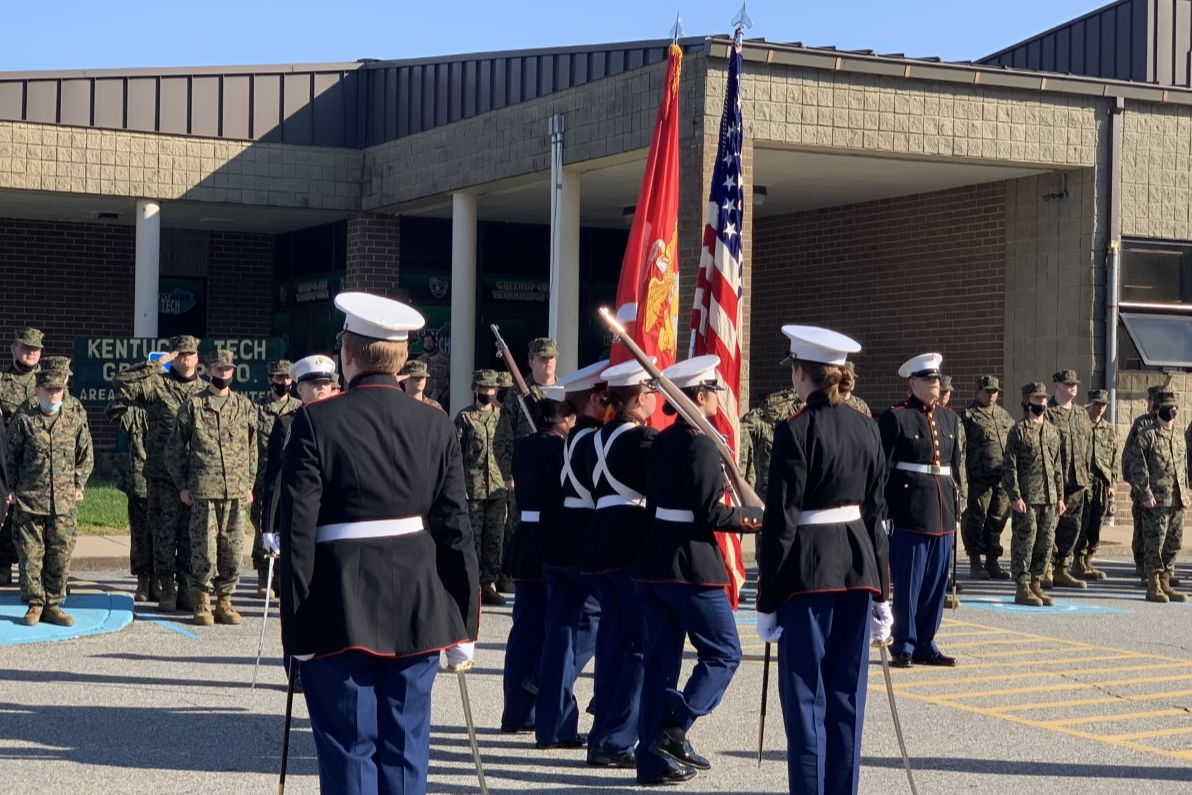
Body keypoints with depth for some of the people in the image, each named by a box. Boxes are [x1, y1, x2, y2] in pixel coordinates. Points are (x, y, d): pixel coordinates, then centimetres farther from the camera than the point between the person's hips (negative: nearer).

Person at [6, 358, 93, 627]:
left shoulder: (76, 421, 7)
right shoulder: (23, 421, 3)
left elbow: (86, 458, 15)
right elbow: (11, 458, 9)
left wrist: (78, 485, 7)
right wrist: (13, 489, 3)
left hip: (64, 502, 1)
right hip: (29, 501, -1)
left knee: (61, 555, 2)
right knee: (31, 554, 1)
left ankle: (53, 604, 13)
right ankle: (34, 604, 11)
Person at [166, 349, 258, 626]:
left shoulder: (245, 406, 11)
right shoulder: (192, 406, 4)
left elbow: (252, 448, 17)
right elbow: (174, 447, 7)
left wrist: (250, 484, 11)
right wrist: (182, 485, 2)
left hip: (236, 491, 3)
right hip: (203, 491, -3)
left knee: (232, 550, 4)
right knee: (204, 550, -3)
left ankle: (225, 602, 14)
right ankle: (202, 604, 7)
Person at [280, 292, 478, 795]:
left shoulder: (317, 423, -9)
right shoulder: (436, 427, 1)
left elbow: (298, 533, -10)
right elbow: (456, 531, 1)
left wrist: (298, 631, -4)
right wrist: (463, 629, 8)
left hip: (341, 617, -3)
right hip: (418, 614, 3)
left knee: (350, 752, 4)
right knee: (406, 751, 11)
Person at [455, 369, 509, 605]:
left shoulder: (502, 415, 11)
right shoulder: (464, 417, 0)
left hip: (498, 487, 4)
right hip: (472, 488, -3)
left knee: (495, 539, 4)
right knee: (472, 538, -1)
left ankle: (489, 583, 11)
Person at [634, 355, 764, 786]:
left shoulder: (660, 443, 11)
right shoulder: (701, 445, -14)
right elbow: (710, 514, -17)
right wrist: (755, 518, -4)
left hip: (653, 561, 8)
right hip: (692, 564, -8)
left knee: (660, 658, 10)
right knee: (723, 653, 5)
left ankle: (652, 757, 13)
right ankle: (673, 730, -6)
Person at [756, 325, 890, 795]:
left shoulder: (795, 431, -13)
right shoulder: (867, 429, 6)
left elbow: (780, 521, -13)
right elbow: (876, 511, 10)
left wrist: (768, 600, -7)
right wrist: (882, 592, 16)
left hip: (809, 567, -6)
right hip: (859, 564, 6)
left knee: (805, 694, 1)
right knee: (847, 692, 12)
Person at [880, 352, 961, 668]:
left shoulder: (949, 418, 14)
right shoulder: (895, 417, -5)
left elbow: (955, 467, 17)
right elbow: (883, 469, -7)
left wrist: (956, 511, 14)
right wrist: (883, 513, -11)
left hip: (943, 513, 6)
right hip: (909, 512, -6)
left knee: (937, 582, 10)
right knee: (907, 582, -1)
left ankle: (926, 644, 20)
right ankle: (904, 647, 8)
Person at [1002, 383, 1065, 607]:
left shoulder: (1052, 431, 15)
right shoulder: (1018, 431, -4)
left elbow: (1057, 466, 18)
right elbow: (1009, 466, -8)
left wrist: (1060, 496, 12)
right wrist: (1015, 496, -15)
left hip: (1049, 498, 6)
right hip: (1027, 498, -6)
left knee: (1046, 543, 8)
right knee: (1024, 542, -4)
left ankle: (1036, 584, 17)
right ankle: (1022, 588, 2)